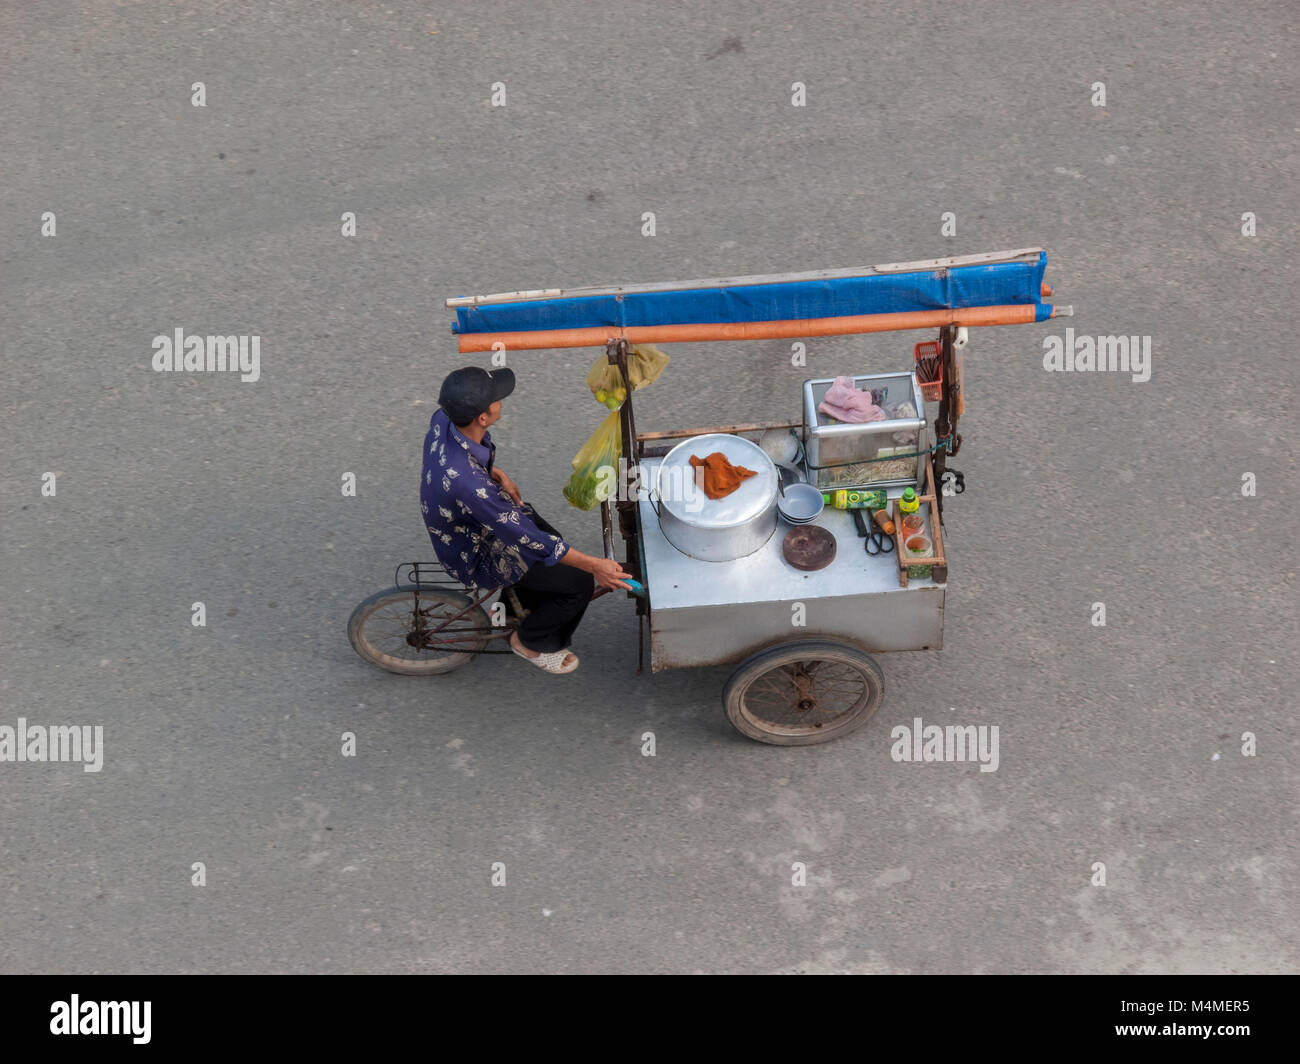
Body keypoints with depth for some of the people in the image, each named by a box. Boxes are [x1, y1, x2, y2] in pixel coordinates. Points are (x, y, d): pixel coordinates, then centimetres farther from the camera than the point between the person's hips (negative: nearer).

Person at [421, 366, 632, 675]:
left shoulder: (444, 418, -19)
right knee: (578, 583, -3)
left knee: (558, 551, 20)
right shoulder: (466, 483, -44)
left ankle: (509, 608, 43)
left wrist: (498, 476, -4)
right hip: (476, 556, -8)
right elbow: (526, 537, -35)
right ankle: (532, 641, 23)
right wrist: (594, 566, -30)